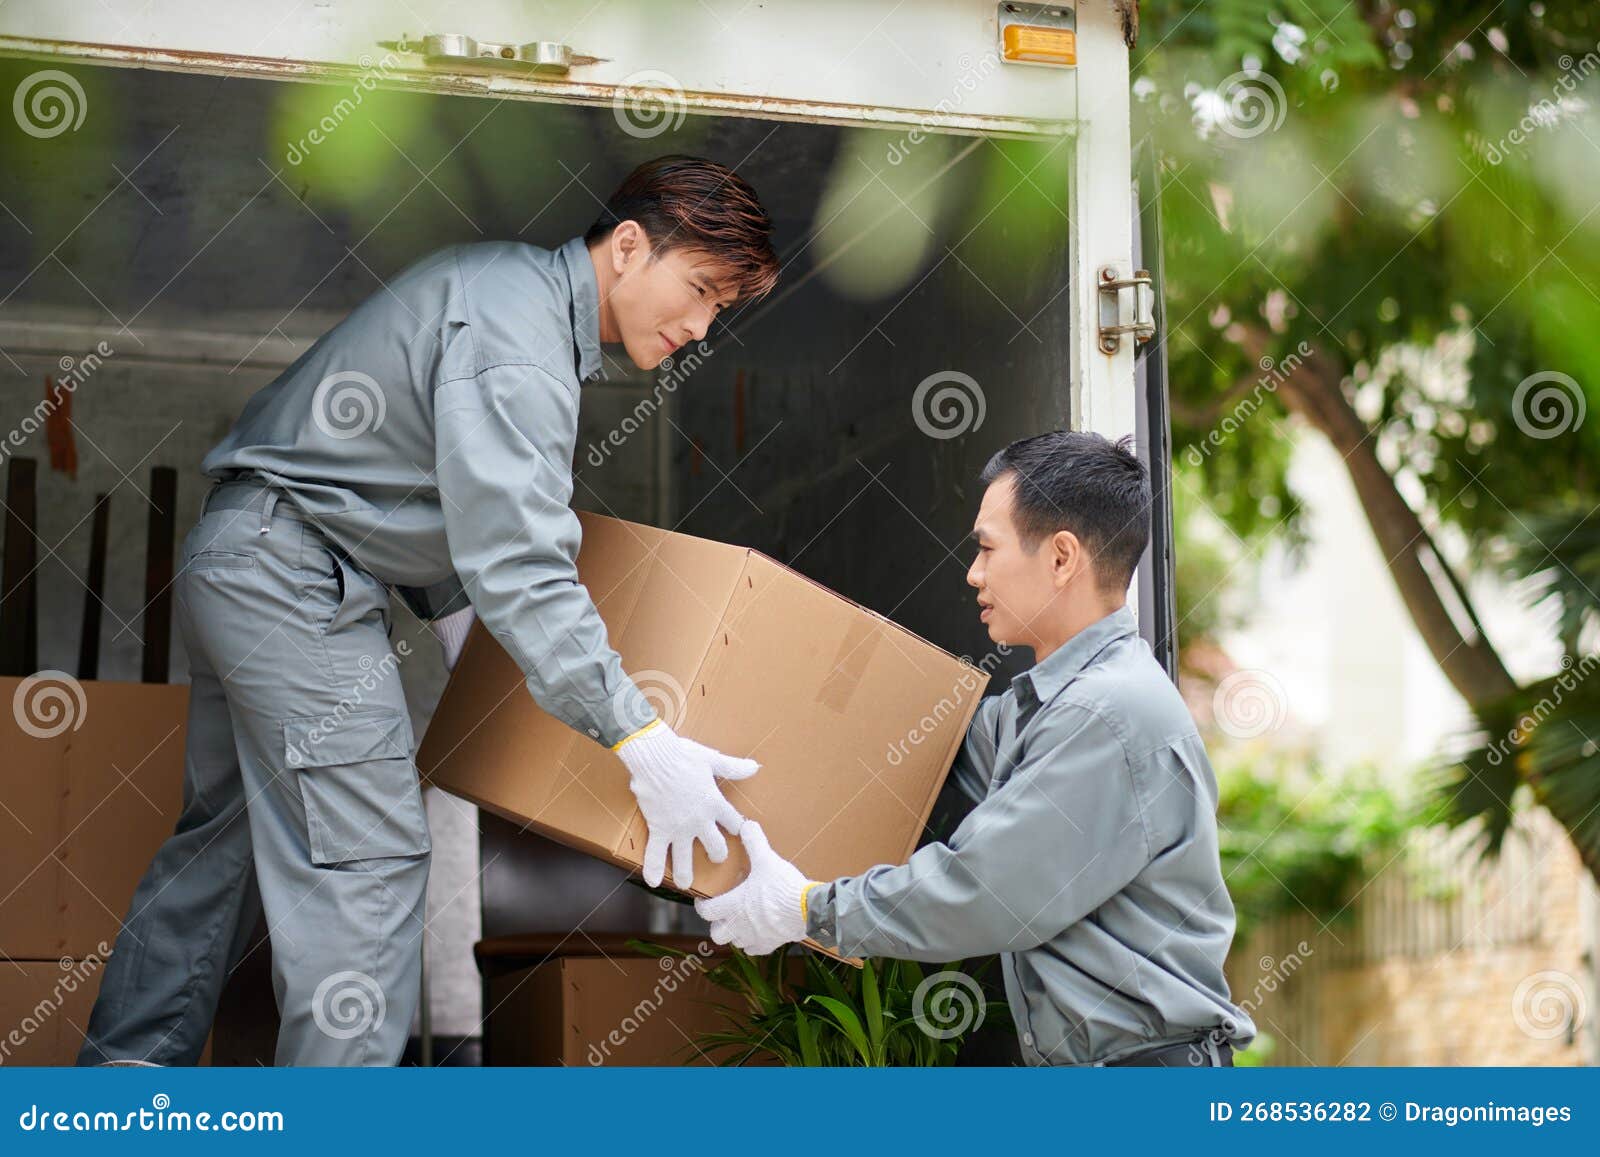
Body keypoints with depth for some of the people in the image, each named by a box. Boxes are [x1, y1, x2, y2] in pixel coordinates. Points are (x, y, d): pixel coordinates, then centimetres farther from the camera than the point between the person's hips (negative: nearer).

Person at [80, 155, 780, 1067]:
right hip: (297, 579, -11)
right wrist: (641, 742, -31)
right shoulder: (518, 339, -22)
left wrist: (454, 615, 17)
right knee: (366, 855, -11)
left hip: (244, 567, 11)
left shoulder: (513, 281, 11)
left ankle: (124, 1069, 28)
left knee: (233, 829, 18)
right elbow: (516, 562, -30)